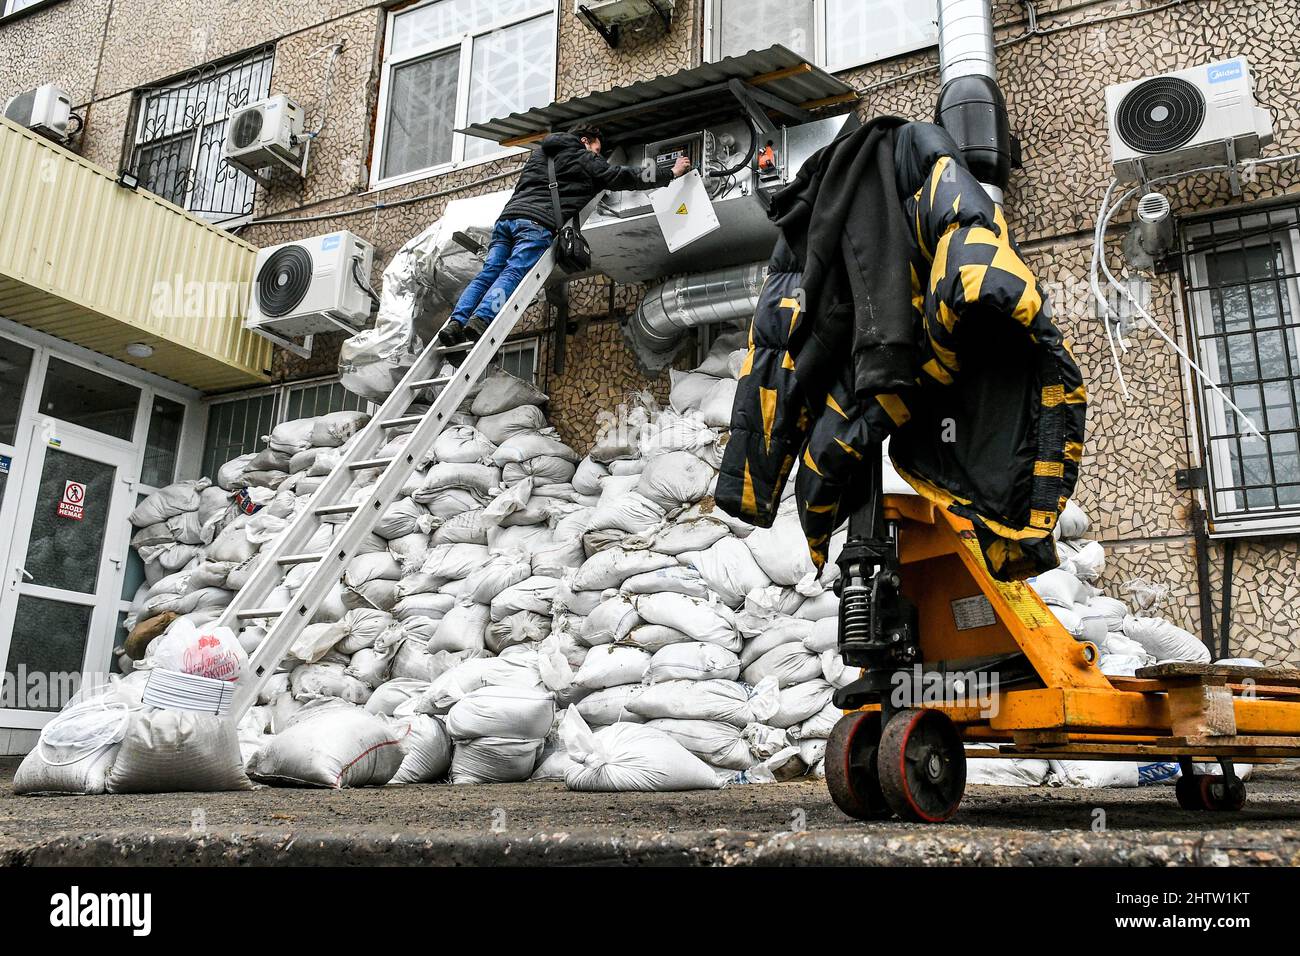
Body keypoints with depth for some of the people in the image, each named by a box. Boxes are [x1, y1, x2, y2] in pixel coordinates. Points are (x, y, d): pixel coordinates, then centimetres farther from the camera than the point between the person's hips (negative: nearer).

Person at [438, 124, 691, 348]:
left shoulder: (539, 154, 34)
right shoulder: (585, 159, 15)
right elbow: (623, 176, 13)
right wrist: (672, 173, 21)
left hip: (507, 216, 7)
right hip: (538, 222, -6)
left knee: (488, 273, -2)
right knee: (513, 273, -20)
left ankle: (456, 321, -18)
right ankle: (481, 319, -39)